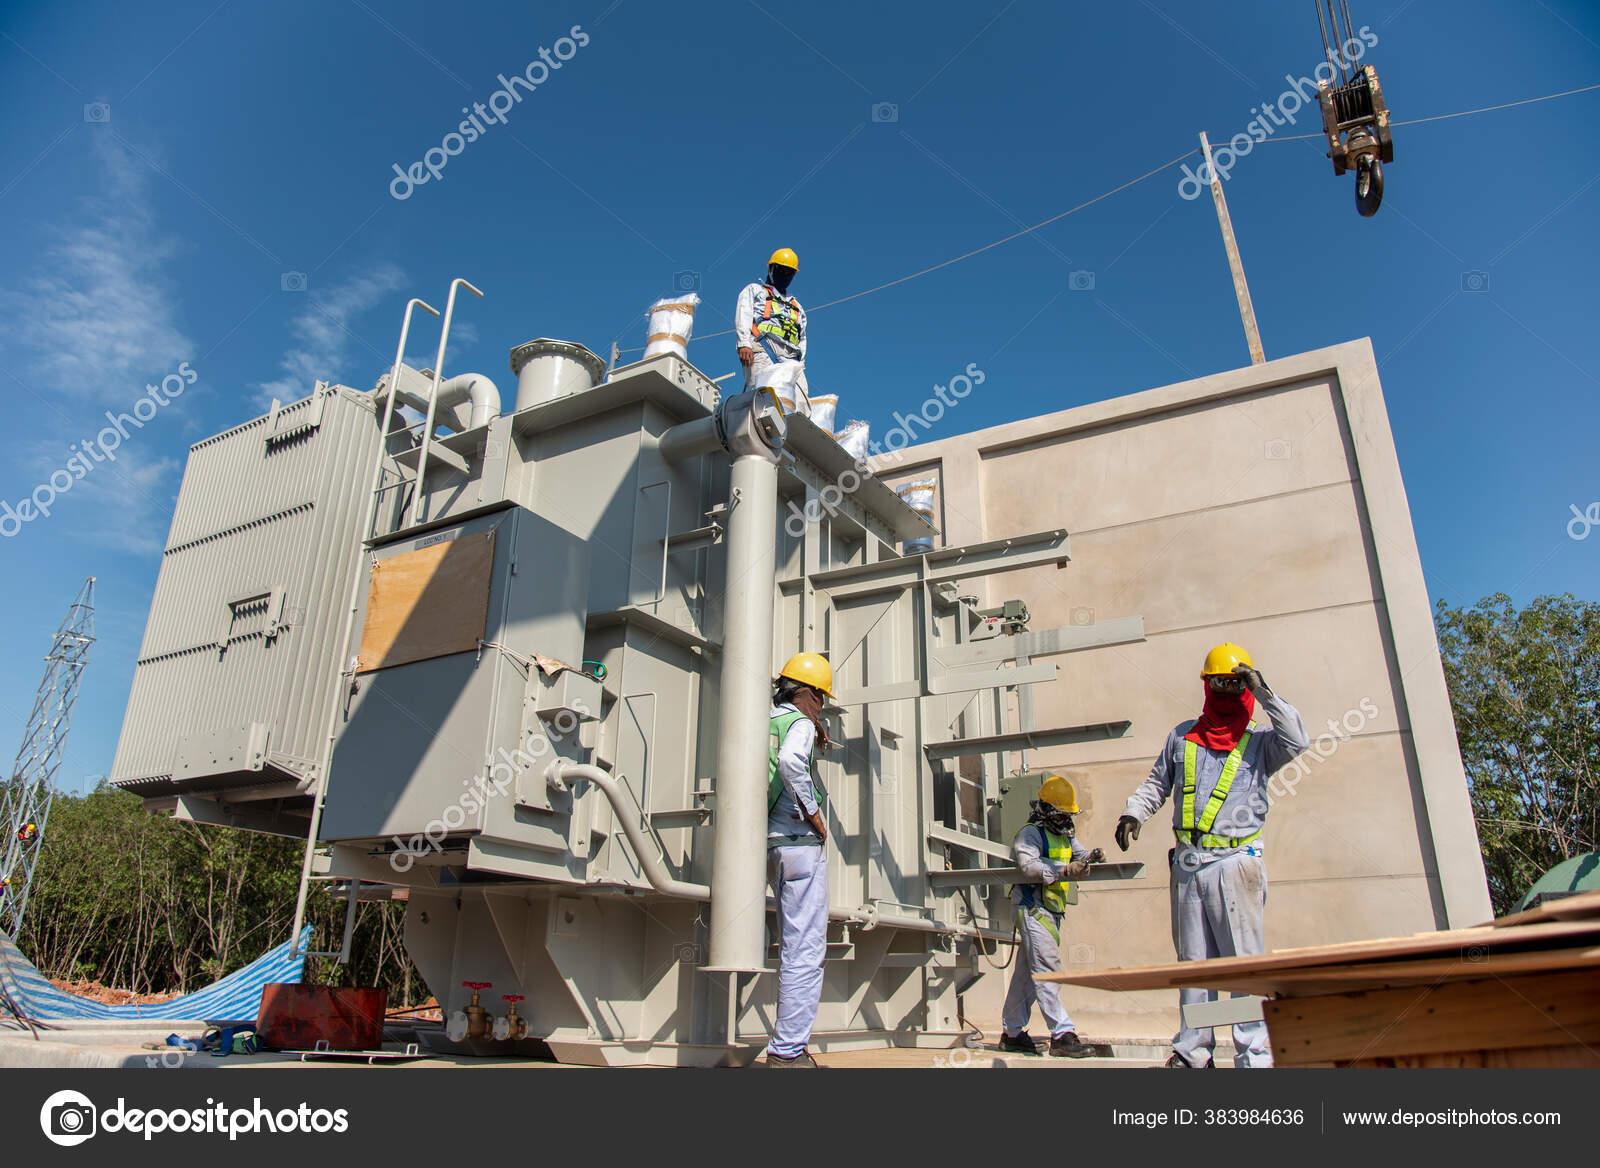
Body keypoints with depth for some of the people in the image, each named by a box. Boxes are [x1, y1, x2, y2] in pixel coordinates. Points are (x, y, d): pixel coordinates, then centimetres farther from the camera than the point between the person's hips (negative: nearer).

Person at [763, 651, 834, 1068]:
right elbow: (791, 763, -30)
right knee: (805, 952, -6)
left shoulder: (768, 722, 16)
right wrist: (813, 813, -20)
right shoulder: (800, 723, -8)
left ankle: (788, 1046, 20)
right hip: (800, 843, -9)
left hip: (774, 846, 9)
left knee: (794, 950, 16)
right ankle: (787, 1051, -5)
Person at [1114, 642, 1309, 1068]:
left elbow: (1296, 741, -14)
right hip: (1187, 864, 4)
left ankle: (1253, 1053, 2)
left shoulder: (1259, 741, 6)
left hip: (1236, 863, -3)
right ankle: (1193, 1049, 15)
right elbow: (1156, 784, 19)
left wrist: (1263, 692, -9)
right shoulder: (1182, 736, 15)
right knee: (1192, 960, 8)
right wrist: (1133, 812, 2)